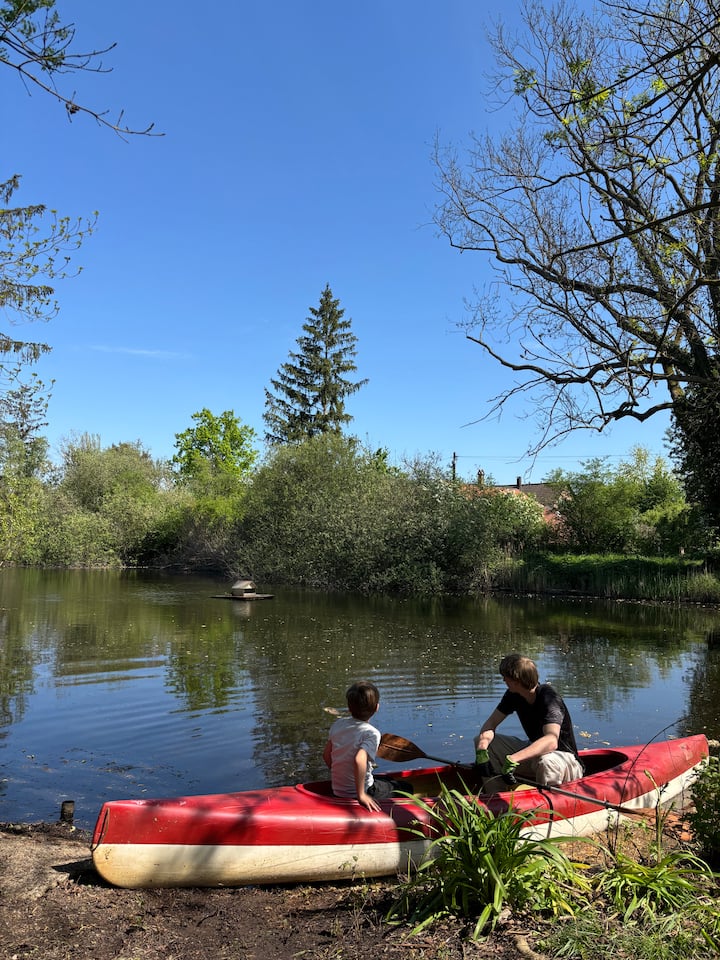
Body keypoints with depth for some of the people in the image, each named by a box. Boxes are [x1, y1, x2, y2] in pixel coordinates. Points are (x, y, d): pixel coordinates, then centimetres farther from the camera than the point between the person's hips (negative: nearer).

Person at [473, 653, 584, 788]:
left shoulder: (549, 699, -26)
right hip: (534, 751, 7)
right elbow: (490, 724, -3)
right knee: (481, 741, -6)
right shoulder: (513, 695, -3)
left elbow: (551, 741, -42)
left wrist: (512, 759, -50)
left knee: (546, 762, -43)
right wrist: (482, 749, -25)